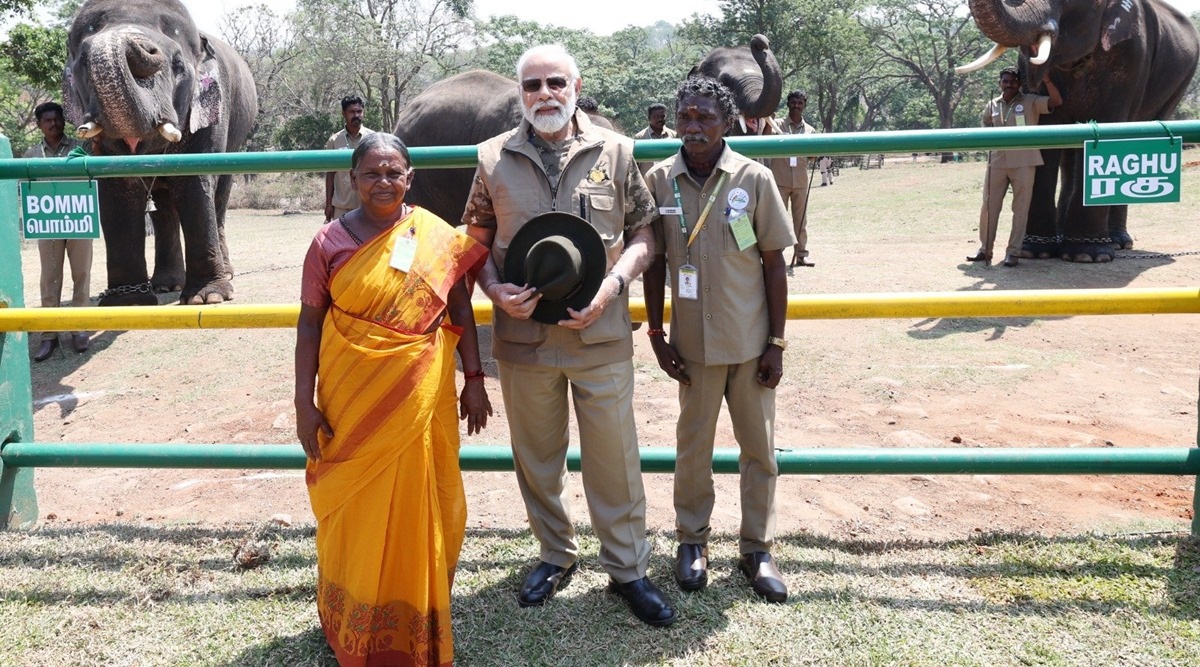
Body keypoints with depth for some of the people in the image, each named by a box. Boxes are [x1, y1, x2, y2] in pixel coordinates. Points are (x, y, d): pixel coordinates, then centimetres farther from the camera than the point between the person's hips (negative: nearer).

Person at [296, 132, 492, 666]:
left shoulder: (437, 237, -1)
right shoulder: (329, 242, -3)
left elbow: (460, 311, 6)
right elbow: (309, 325, -2)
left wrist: (474, 379, 4)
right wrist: (304, 405, -5)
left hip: (420, 400, 1)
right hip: (352, 401, 0)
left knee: (417, 510, 11)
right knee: (356, 513, 11)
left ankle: (416, 623, 32)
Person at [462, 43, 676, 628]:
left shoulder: (615, 152, 1)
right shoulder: (495, 158, 3)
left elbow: (643, 233, 5)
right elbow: (477, 240, 10)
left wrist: (613, 283, -12)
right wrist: (494, 289, -9)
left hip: (601, 335, -1)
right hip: (523, 336, 2)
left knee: (614, 457, 6)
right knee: (537, 457, 15)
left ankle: (627, 568, 24)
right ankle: (556, 554, 36)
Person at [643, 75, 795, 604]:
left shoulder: (753, 178, -7)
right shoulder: (659, 181, -4)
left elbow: (774, 263, -3)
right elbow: (654, 261, 4)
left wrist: (776, 342, -4)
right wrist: (656, 333, 2)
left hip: (751, 340, 0)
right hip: (693, 341, 1)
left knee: (759, 446, 10)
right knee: (693, 444, 13)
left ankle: (757, 547, 26)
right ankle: (692, 539, 31)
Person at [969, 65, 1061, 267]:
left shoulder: (1031, 102, 1)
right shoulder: (992, 106, 11)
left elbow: (1056, 101, -12)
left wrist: (1046, 79, -20)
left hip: (1023, 163, -3)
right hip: (996, 162, 3)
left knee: (1020, 209, 0)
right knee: (989, 207, 5)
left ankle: (1013, 252, 5)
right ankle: (985, 249, 15)